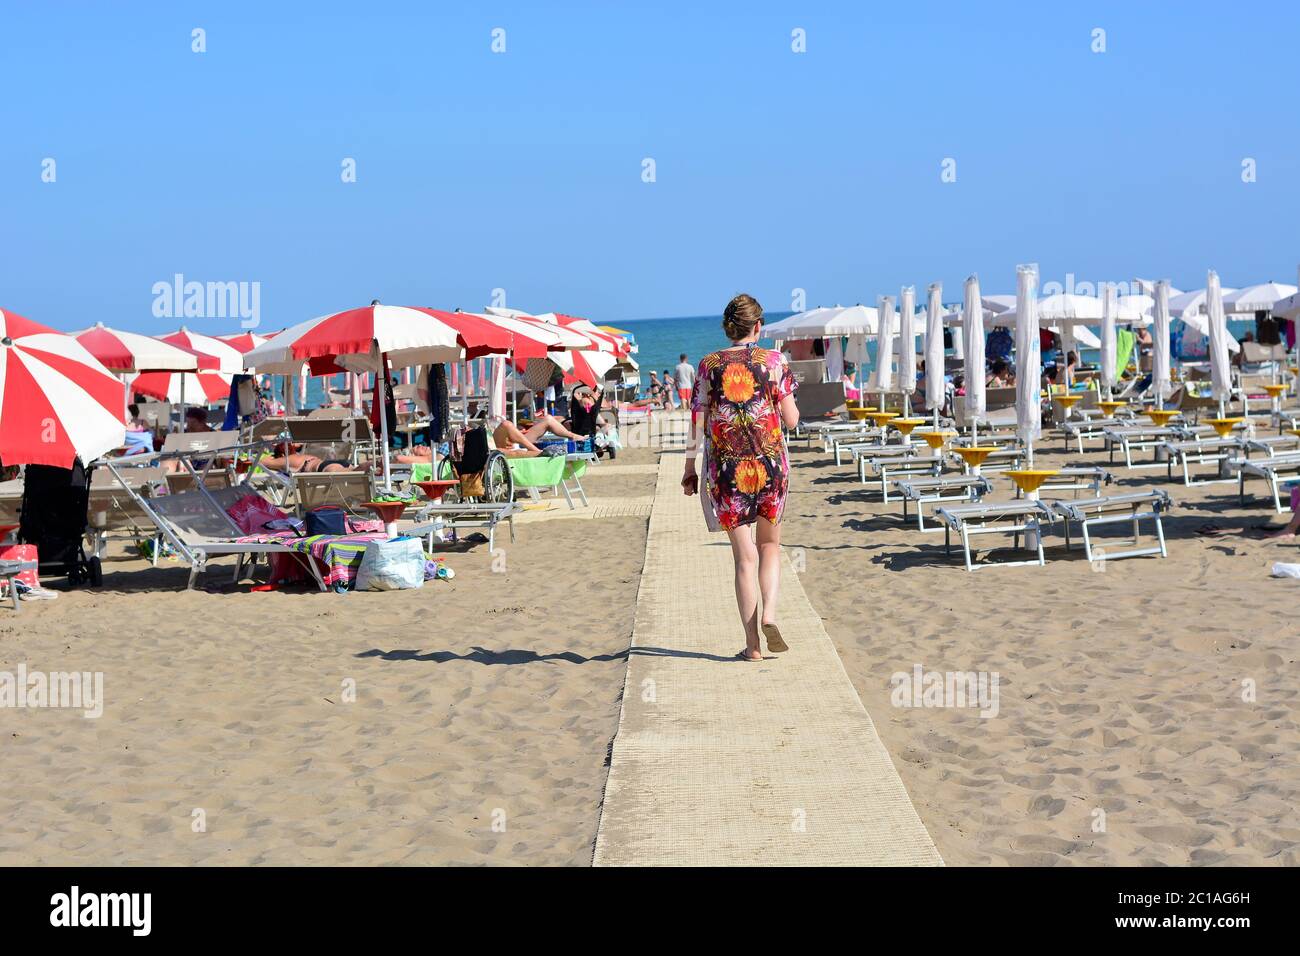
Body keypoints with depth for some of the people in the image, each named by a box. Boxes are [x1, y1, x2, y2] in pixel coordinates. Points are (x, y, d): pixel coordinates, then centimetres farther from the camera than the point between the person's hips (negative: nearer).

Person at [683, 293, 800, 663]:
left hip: (726, 468, 0)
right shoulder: (774, 360, -2)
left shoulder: (709, 365, 0)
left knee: (744, 555, 7)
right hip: (770, 463, 0)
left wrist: (690, 469, 8)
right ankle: (769, 614, -3)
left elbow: (698, 422, 0)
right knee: (770, 545, 19)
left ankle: (753, 644, 8)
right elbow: (791, 419, -2)